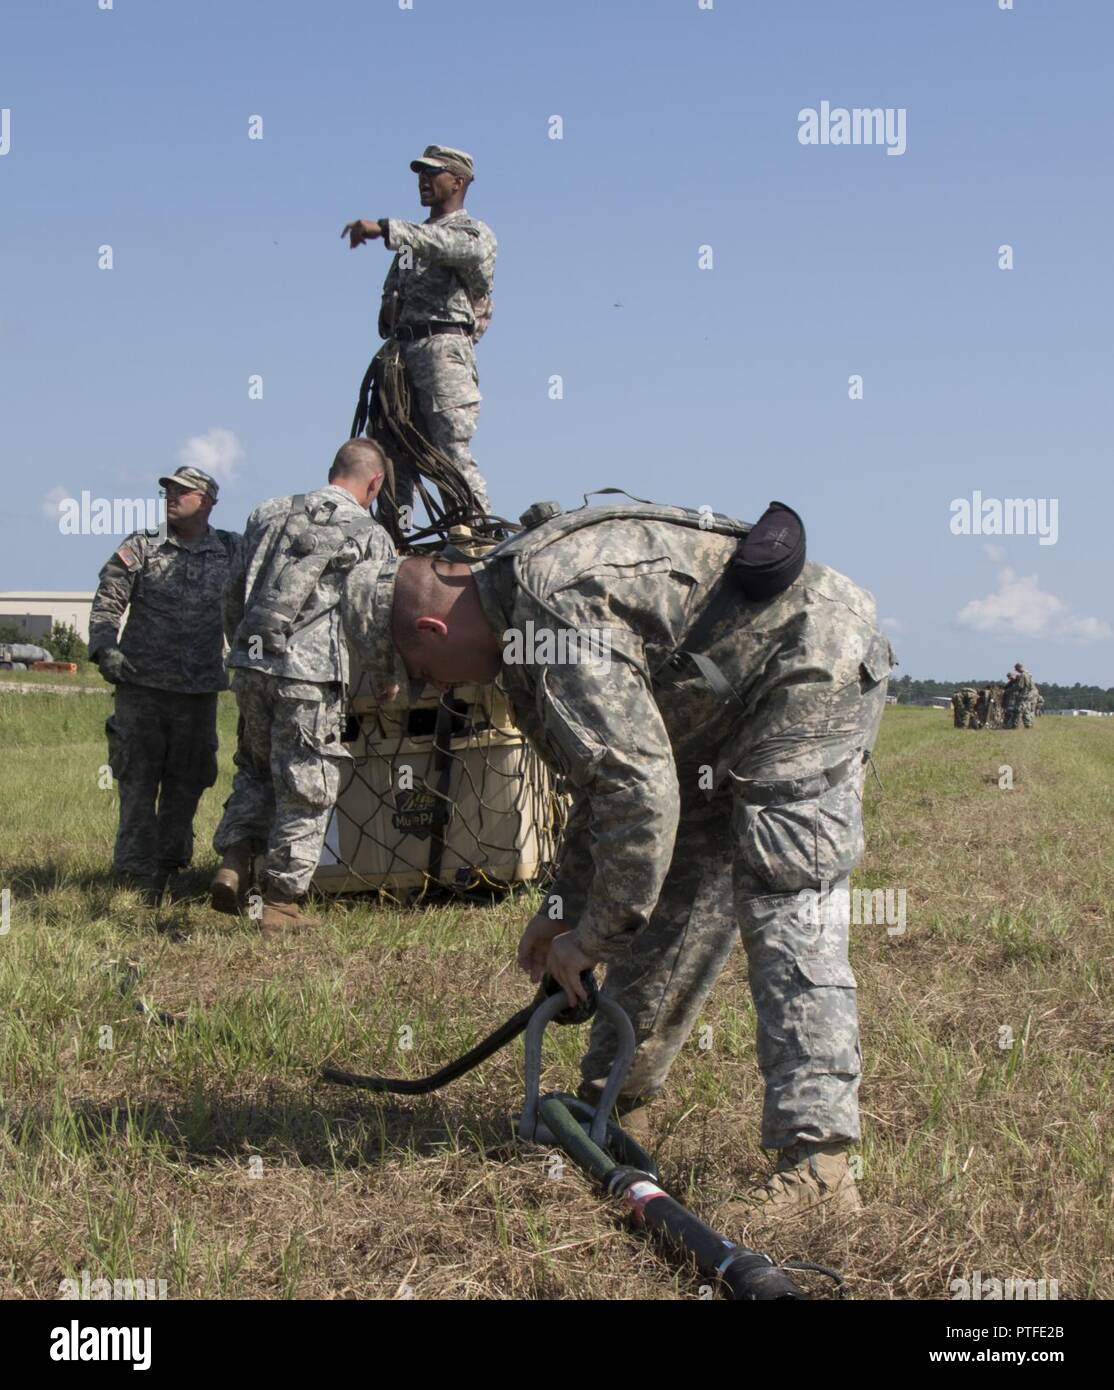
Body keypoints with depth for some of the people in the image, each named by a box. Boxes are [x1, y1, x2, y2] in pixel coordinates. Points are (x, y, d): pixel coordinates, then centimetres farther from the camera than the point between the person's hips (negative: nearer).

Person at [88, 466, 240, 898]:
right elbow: (107, 601, 1)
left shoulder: (232, 552, 8)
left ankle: (168, 865, 21)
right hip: (142, 685, -2)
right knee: (138, 781, -3)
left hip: (200, 690, 2)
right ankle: (137, 874, 1)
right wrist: (104, 648, -12)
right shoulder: (142, 547, 3)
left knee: (186, 785, 8)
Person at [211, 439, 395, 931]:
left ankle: (233, 863, 9)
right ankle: (282, 901, 7)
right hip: (310, 675, -5)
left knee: (256, 770, 23)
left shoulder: (270, 514, 14)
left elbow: (232, 595, 19)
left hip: (250, 666, 5)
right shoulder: (369, 535, -1)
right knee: (305, 790, 4)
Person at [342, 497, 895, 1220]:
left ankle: (819, 1162, -23)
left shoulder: (558, 613, -26)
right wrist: (567, 906, 18)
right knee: (673, 897, 13)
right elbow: (607, 771, 18)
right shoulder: (523, 607, 8)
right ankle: (616, 1097, 26)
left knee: (784, 904, -20)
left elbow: (639, 788, -30)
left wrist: (594, 935, -19)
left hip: (812, 663, -11)